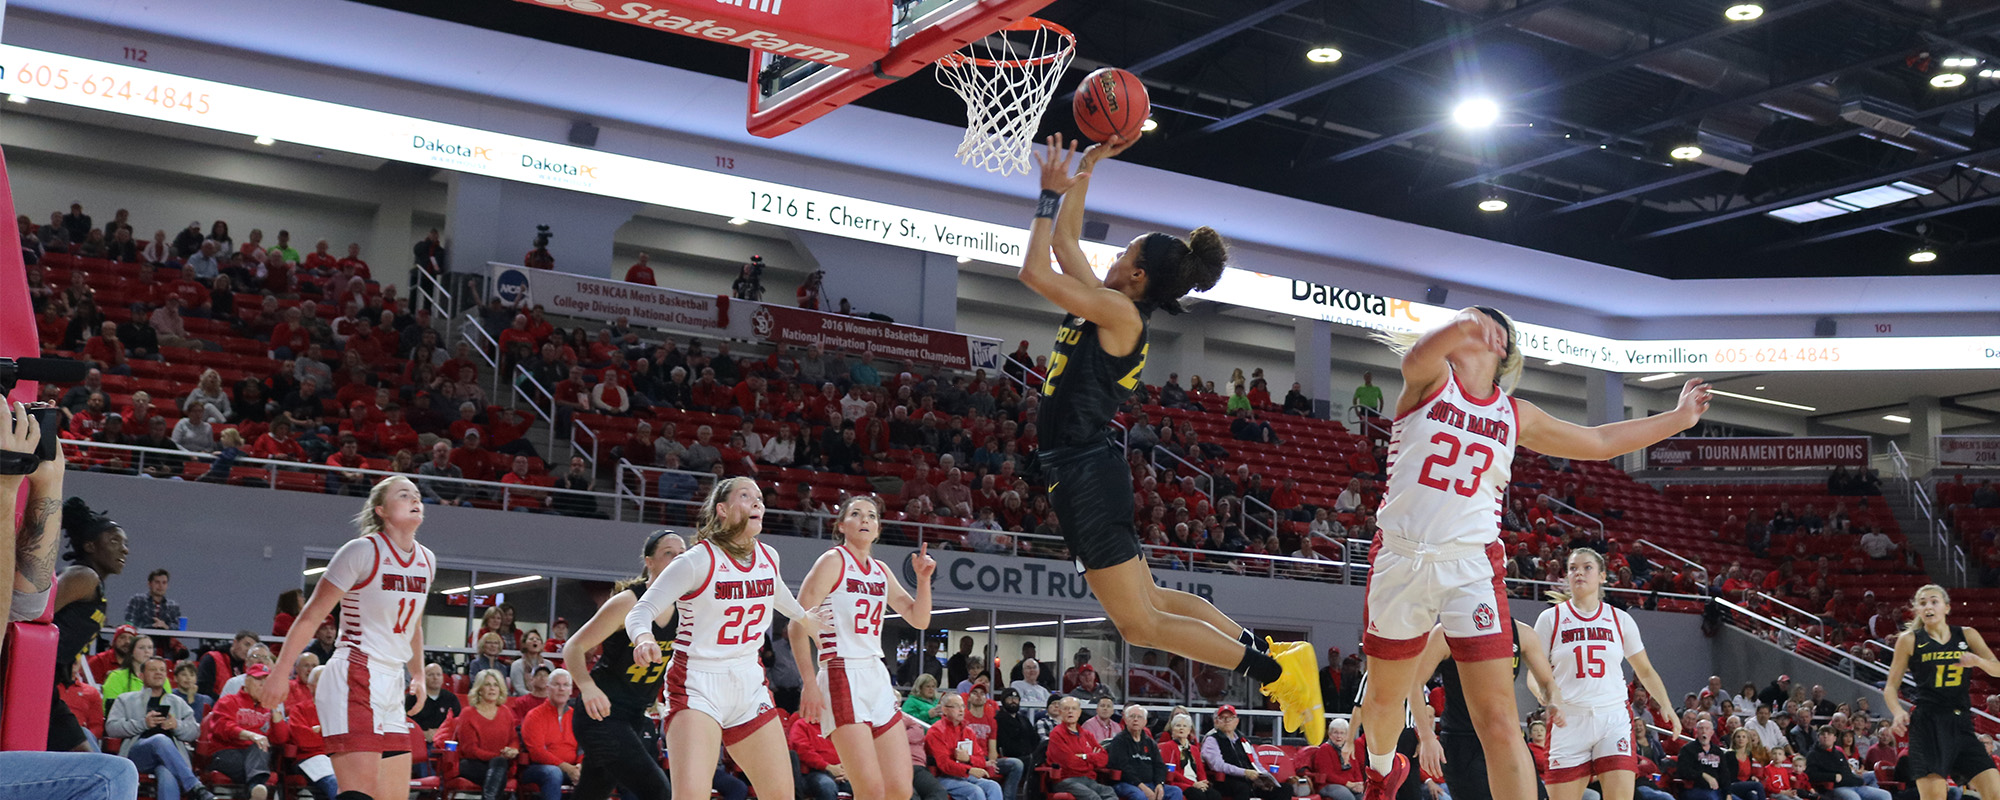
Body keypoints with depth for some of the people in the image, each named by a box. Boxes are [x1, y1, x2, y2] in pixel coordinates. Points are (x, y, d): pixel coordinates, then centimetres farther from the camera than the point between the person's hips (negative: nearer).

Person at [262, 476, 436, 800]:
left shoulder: (426, 560, 12)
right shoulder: (363, 551, -9)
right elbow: (311, 616, -7)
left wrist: (418, 677, 26)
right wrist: (279, 674, -9)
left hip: (392, 688, 8)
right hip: (352, 679, -8)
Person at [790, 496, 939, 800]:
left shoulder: (881, 570, 16)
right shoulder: (834, 561, -4)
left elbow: (919, 620, 19)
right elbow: (797, 626, -9)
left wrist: (923, 578, 2)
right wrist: (809, 683, -17)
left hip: (877, 678, 7)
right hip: (842, 676, -7)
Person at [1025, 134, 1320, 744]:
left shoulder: (1120, 311, -13)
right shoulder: (1106, 308, 13)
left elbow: (1034, 271, -15)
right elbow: (1065, 238, 23)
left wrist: (1051, 194, -6)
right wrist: (1085, 167, 20)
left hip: (1089, 473, -10)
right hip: (1080, 471, 10)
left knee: (1141, 623, -6)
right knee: (1149, 602, 14)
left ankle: (1275, 670, -4)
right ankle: (1268, 651, 15)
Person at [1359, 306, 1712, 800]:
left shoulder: (1514, 416, 11)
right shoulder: (1431, 379, 1)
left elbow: (1598, 442, 24)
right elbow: (1416, 356, -25)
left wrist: (1678, 418, 27)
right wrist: (1460, 328, -48)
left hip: (1471, 565, 1)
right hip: (1401, 557, -1)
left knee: (1499, 721, -11)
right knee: (1384, 699, 16)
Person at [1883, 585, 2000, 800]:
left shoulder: (1967, 635, 11)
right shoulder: (1909, 640, 3)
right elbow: (1891, 687, 5)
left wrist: (1977, 661, -13)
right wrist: (1899, 713, -14)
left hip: (1962, 725, 4)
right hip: (1928, 725, -4)